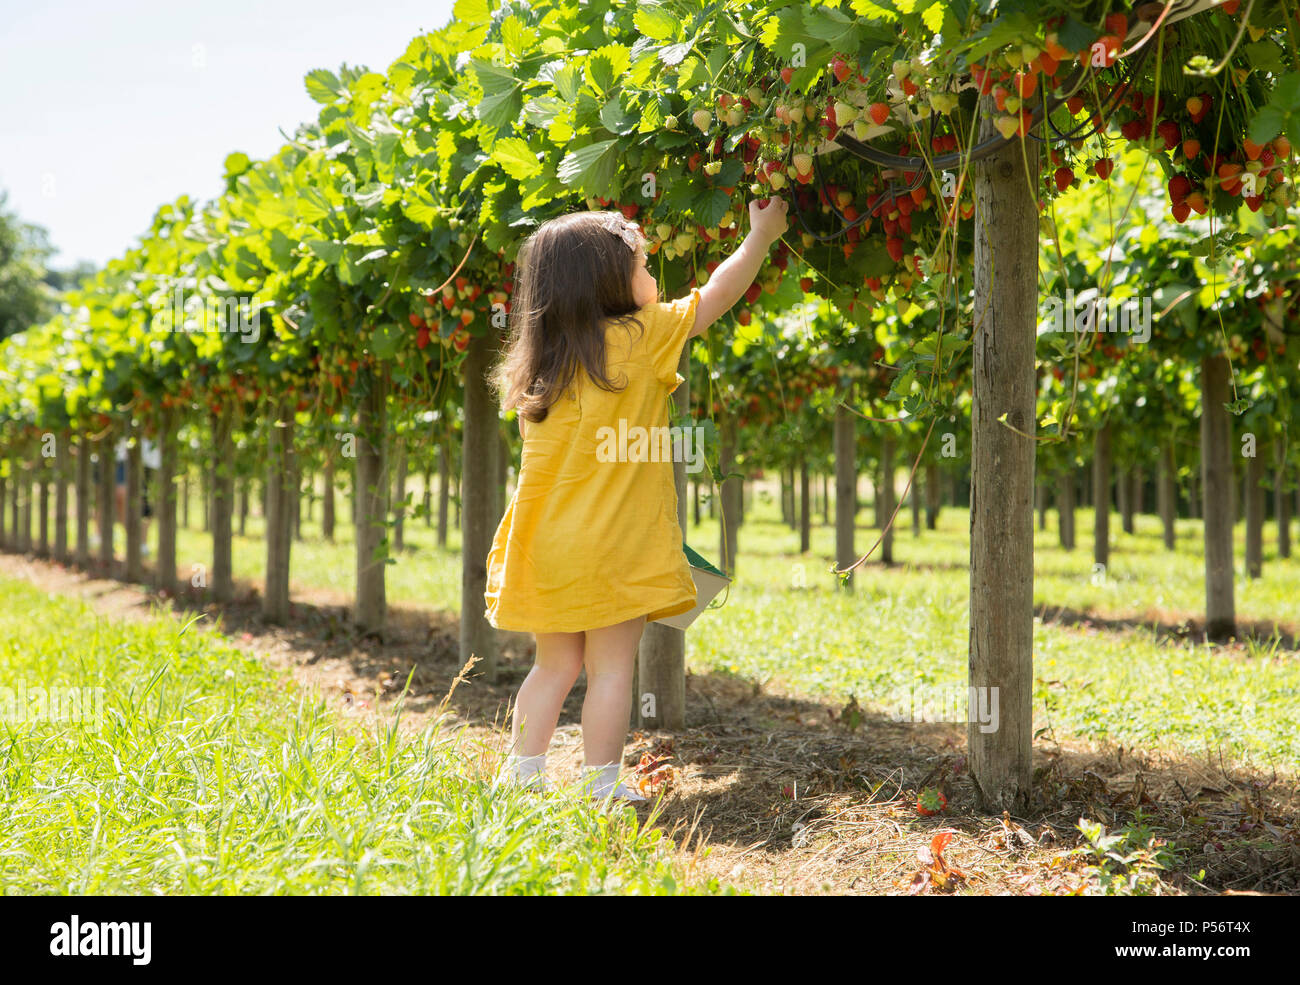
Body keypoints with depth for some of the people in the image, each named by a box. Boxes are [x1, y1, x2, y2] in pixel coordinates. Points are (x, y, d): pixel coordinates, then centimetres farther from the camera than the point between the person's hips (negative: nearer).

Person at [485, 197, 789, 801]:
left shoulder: (539, 363, 6)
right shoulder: (638, 340, -10)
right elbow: (716, 296, -1)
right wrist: (762, 234, 12)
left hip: (546, 544, 6)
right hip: (611, 546, -6)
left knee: (556, 664, 15)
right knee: (611, 668, 2)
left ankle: (522, 773, 16)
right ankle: (601, 785, 6)